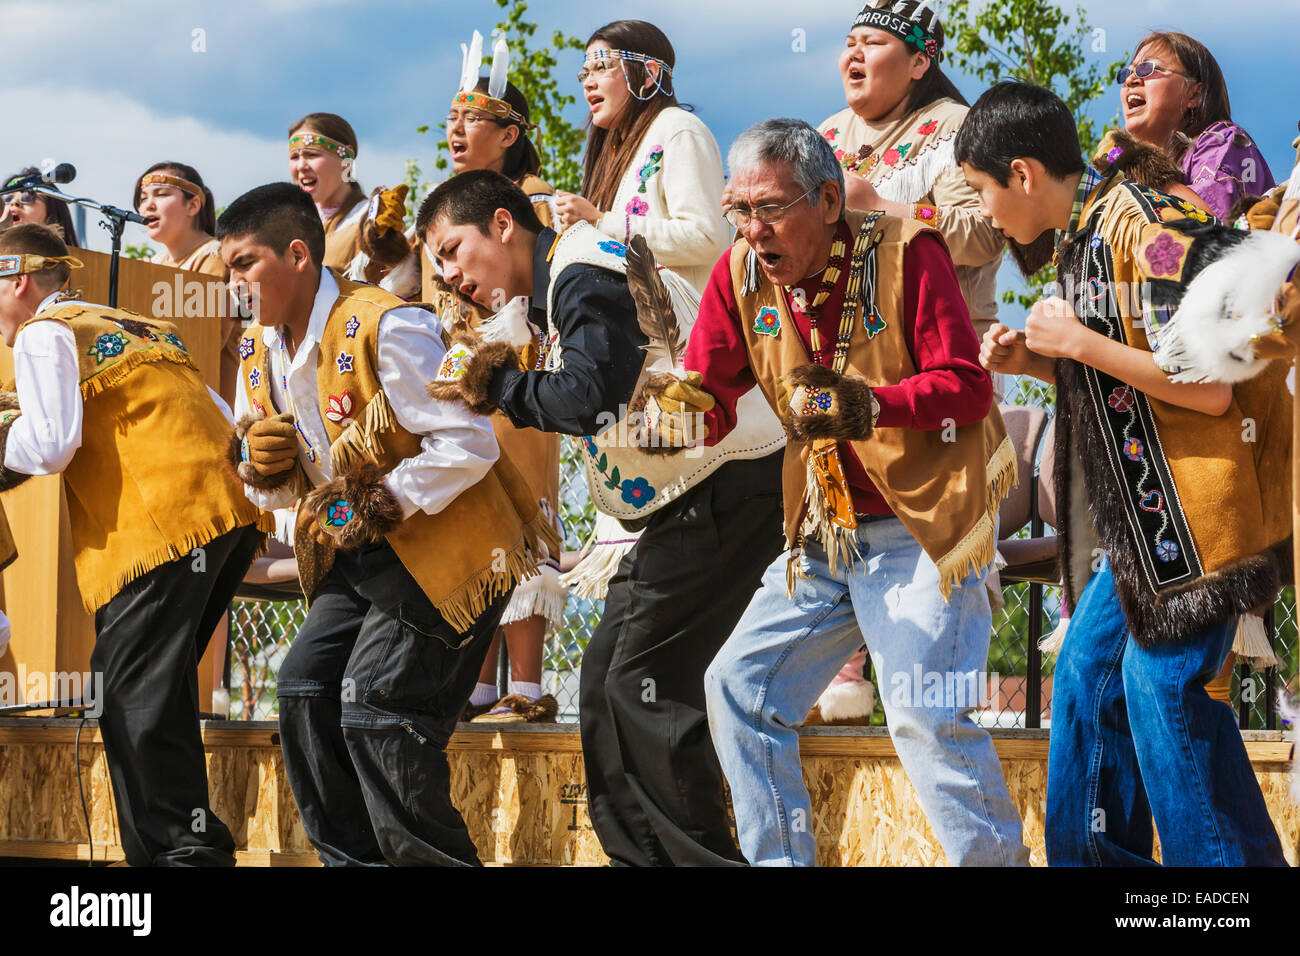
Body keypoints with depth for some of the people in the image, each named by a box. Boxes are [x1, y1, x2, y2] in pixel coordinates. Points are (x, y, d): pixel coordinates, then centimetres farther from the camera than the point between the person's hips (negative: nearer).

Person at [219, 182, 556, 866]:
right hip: (357, 555, 9)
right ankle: (353, 860, 12)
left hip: (441, 547, -9)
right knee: (305, 688, 2)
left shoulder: (384, 328, -21)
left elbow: (469, 445, -23)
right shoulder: (258, 353, 7)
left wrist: (384, 503, -24)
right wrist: (262, 469, -7)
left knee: (374, 710, -16)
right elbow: (271, 490, 16)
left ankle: (434, 859, -5)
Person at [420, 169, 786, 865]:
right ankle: (640, 859, 12)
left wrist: (502, 385, -10)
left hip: (730, 486, -11)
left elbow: (592, 396, -25)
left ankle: (699, 858, -9)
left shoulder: (584, 270, -13)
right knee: (605, 680, 10)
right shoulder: (558, 287, 19)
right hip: (691, 496, 11)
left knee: (643, 688, -12)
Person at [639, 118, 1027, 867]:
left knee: (927, 714, -18)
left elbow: (968, 387, -17)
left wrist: (870, 405, -32)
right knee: (739, 688, 5)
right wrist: (680, 409, -21)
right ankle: (781, 860, 16)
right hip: (824, 537, 7)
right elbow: (709, 393, 3)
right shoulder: (741, 274, 2)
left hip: (921, 523, -7)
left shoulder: (905, 252, -14)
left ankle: (999, 860, -4)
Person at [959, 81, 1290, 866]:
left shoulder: (1146, 228, -18)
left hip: (1196, 500, -10)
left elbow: (1208, 385, -22)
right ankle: (1093, 857, 19)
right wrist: (1035, 361, 7)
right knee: (1090, 667, 11)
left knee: (1162, 675, -10)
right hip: (1146, 509, 10)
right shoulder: (1086, 236, 13)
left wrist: (1078, 342, -17)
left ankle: (1225, 860, -3)